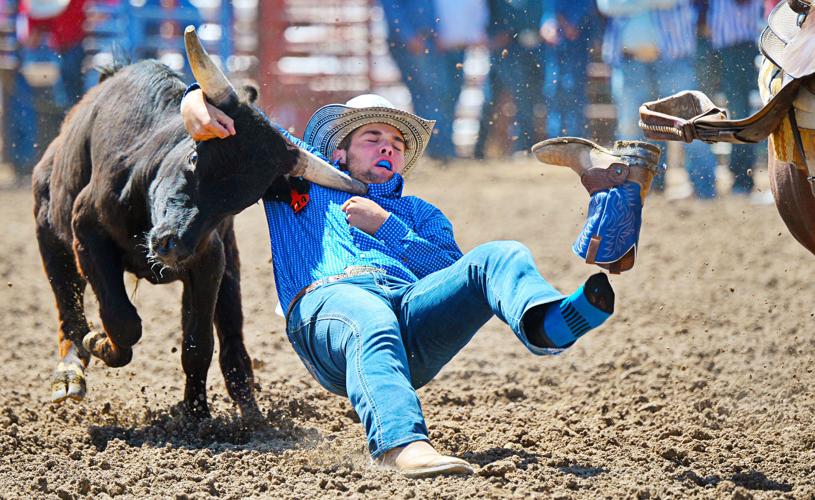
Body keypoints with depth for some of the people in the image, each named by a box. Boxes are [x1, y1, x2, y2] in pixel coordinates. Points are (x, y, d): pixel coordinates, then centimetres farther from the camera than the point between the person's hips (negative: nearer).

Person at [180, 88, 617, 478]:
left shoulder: (419, 213, 39)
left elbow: (453, 274, 18)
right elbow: (233, 113, 31)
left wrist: (387, 226, 9)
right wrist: (196, 104, 6)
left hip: (414, 305, 3)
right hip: (327, 300, -3)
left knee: (498, 257, -23)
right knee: (372, 322, -42)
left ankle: (549, 321, -60)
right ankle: (400, 444, -68)